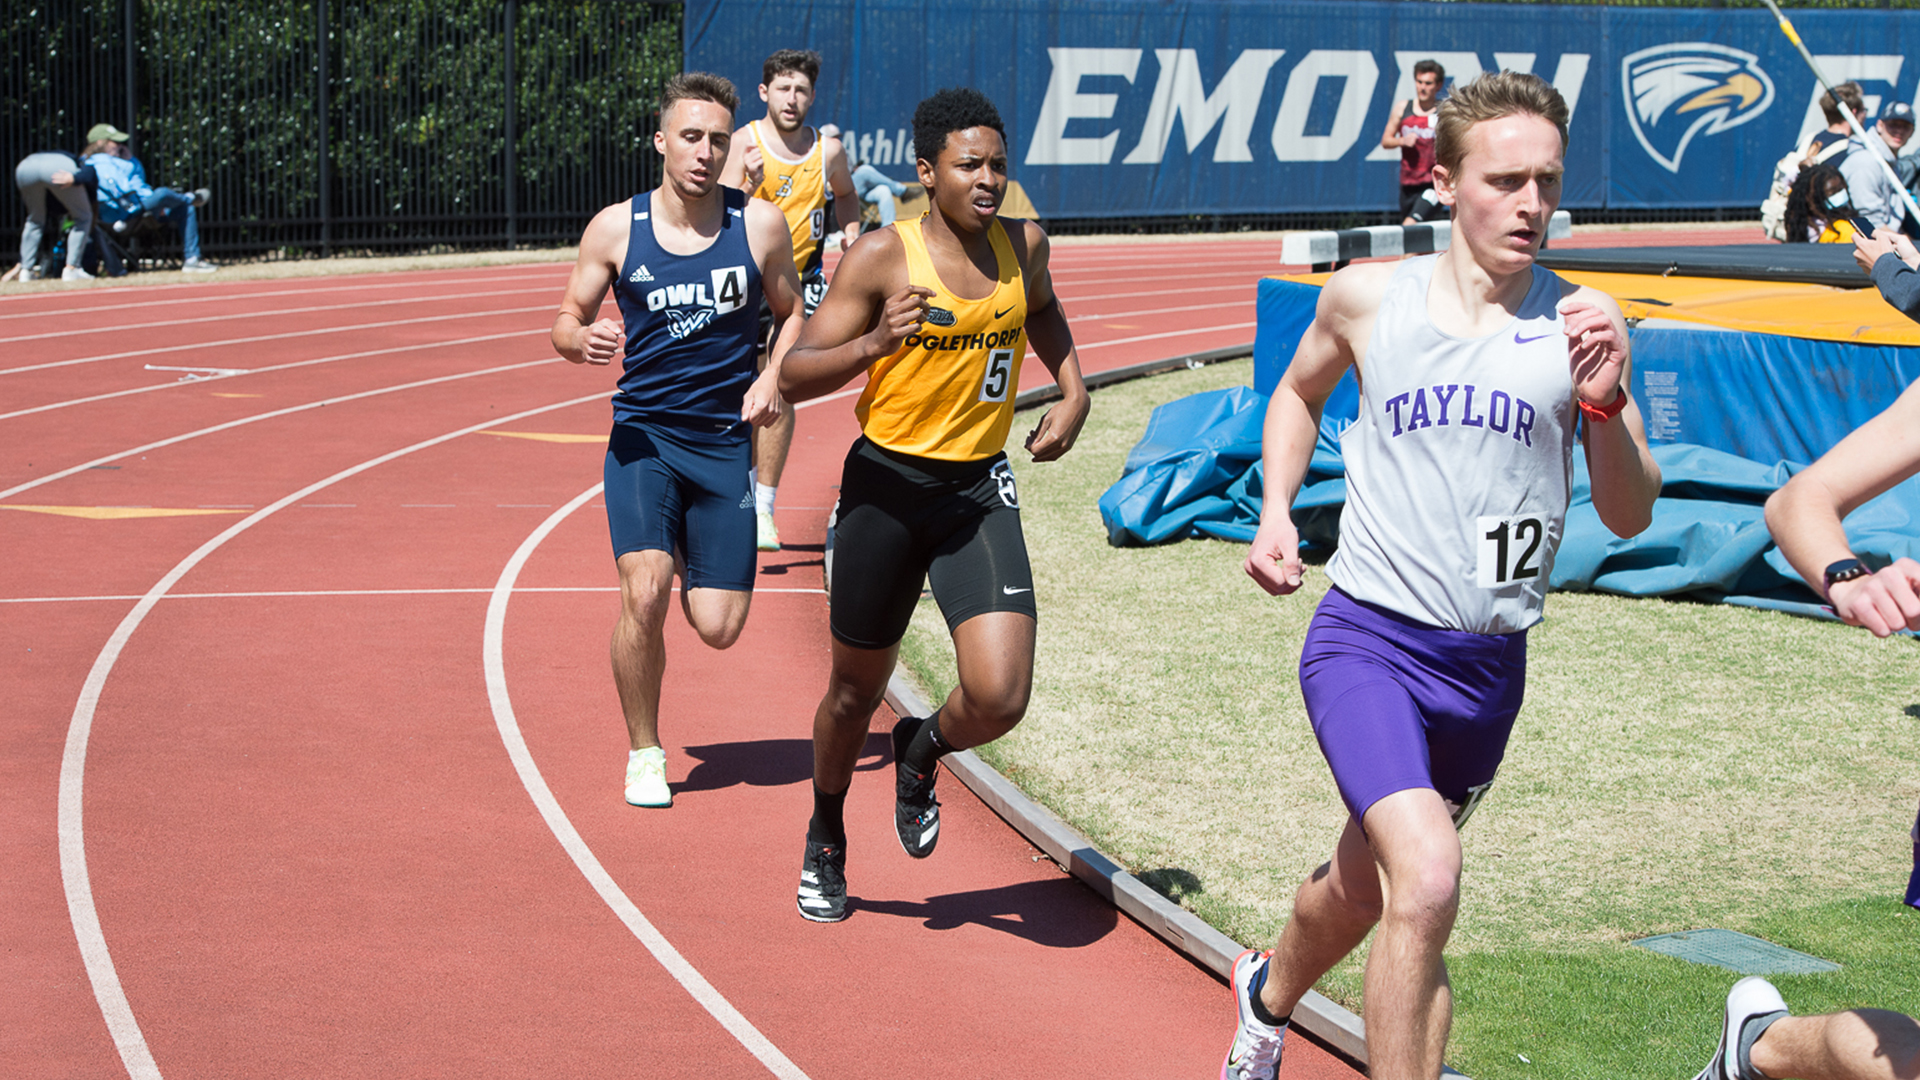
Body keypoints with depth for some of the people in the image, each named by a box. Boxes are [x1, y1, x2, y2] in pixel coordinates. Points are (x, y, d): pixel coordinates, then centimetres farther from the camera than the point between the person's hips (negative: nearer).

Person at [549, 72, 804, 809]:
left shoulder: (760, 226, -2)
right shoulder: (615, 229, -3)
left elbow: (792, 315, 12)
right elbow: (566, 322, 6)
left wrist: (773, 377, -7)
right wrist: (583, 340, -18)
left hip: (726, 439, 1)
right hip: (643, 435, -1)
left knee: (719, 627, 0)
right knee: (644, 593, -21)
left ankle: (689, 558, 38)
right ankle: (644, 755, 1)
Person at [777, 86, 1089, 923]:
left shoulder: (1023, 247, 1)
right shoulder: (882, 256, -13)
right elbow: (794, 377, -14)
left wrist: (1073, 391, 11)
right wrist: (875, 344, -30)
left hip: (980, 492, 3)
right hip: (886, 485, -2)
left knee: (1000, 697, -15)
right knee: (857, 688, 14)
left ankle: (922, 751, 21)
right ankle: (825, 844, 42)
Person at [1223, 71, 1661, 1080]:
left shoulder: (1579, 322, -2)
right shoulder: (1366, 297, -1)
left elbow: (1630, 516, -2)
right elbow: (1298, 393, 22)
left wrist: (1604, 403, -20)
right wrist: (1275, 514, 7)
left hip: (1489, 664, 3)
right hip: (1367, 638, -3)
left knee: (1364, 889, 22)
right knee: (1426, 881, -27)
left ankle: (1269, 992, 54)